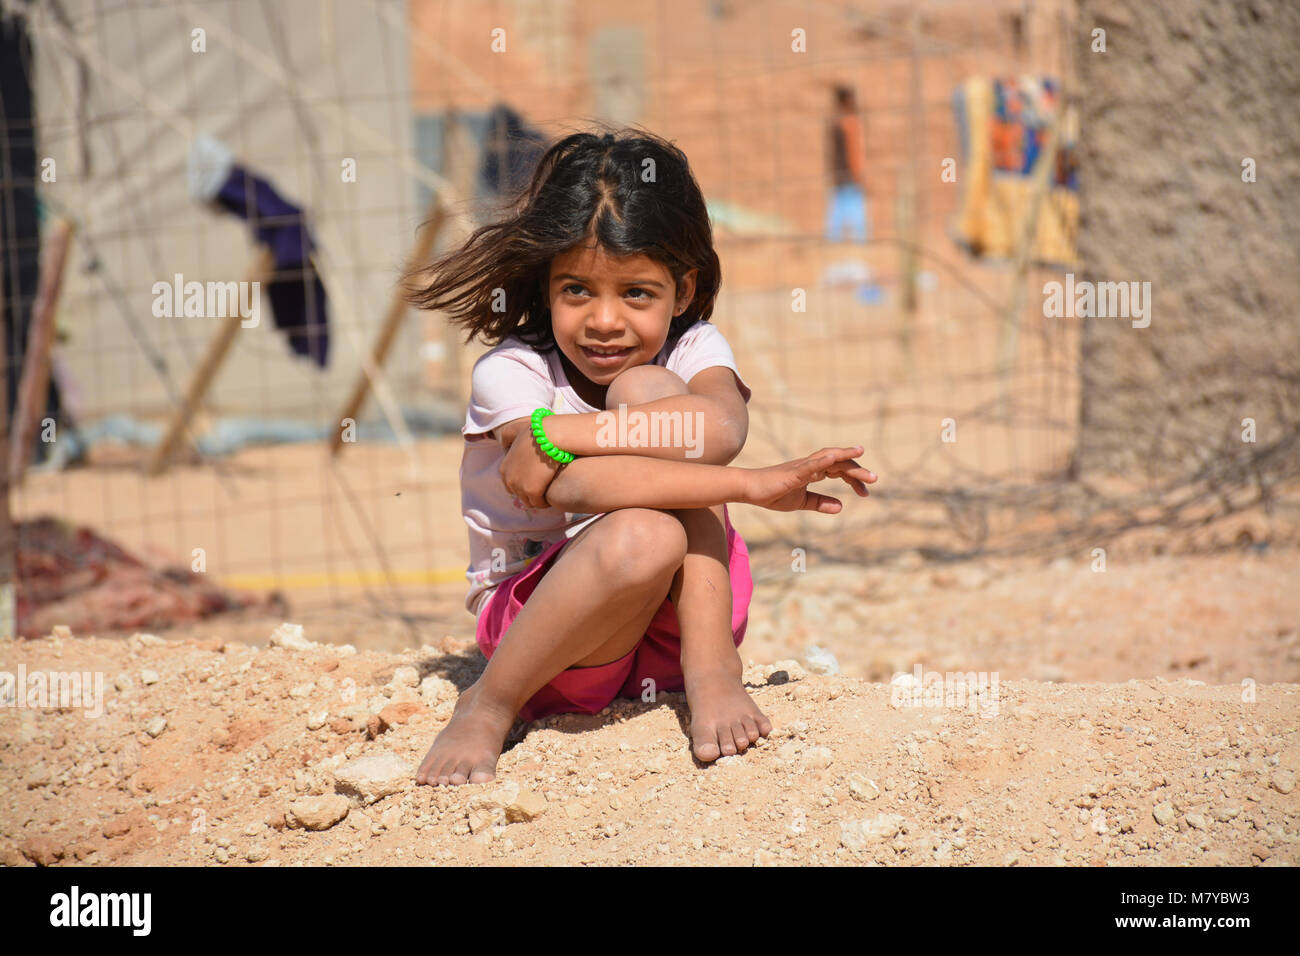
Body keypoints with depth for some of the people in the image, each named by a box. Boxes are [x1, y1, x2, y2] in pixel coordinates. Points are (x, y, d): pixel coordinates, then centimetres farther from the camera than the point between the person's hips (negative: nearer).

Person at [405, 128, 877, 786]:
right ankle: (488, 708, -16)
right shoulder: (508, 372, -13)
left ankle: (711, 665, -22)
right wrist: (752, 486, -36)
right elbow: (573, 490, -32)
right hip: (534, 618, -2)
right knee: (641, 535, -38)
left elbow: (721, 427, -30)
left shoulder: (693, 349, -4)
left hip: (679, 614, 3)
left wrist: (557, 434, -31)